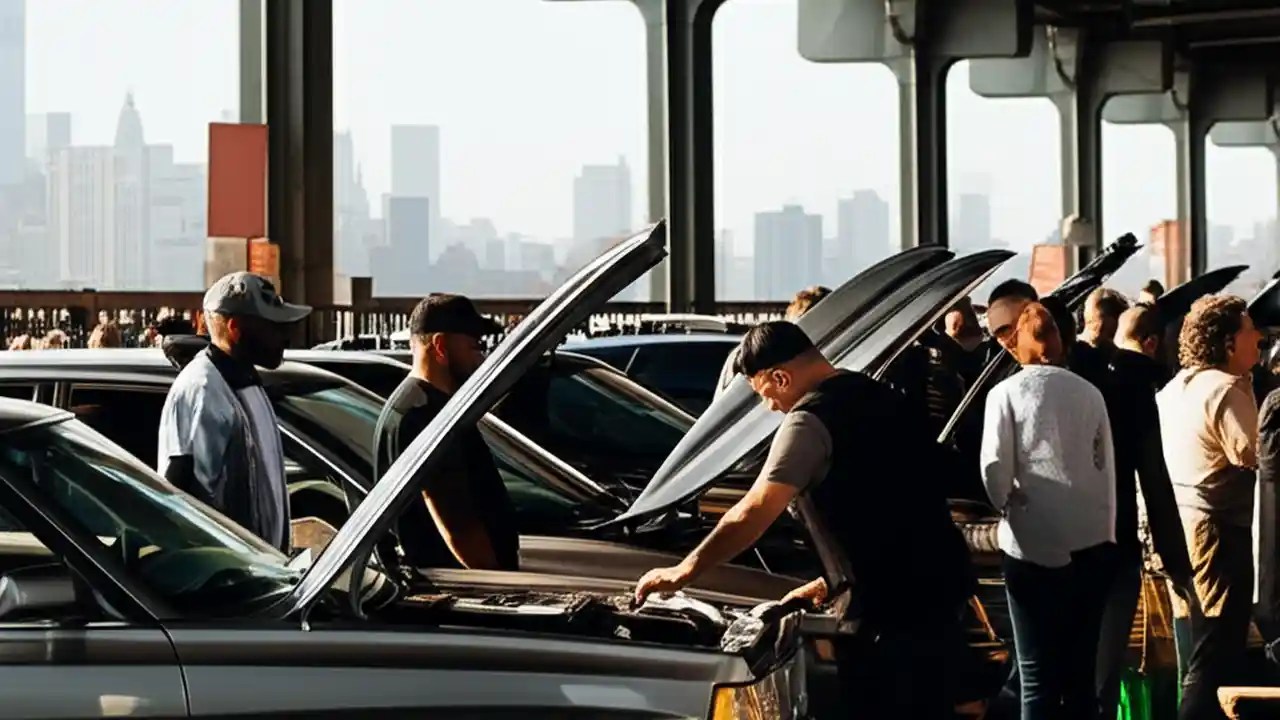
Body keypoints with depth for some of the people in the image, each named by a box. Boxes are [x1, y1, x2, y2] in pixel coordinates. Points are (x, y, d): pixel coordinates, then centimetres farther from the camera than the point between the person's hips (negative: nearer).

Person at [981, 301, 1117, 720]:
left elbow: (994, 467, -8)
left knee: (1038, 673, 0)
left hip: (1033, 544, -3)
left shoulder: (1006, 393, -2)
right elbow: (1106, 468, 8)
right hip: (1091, 543, 3)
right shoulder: (1089, 393, 5)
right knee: (1081, 668, 10)